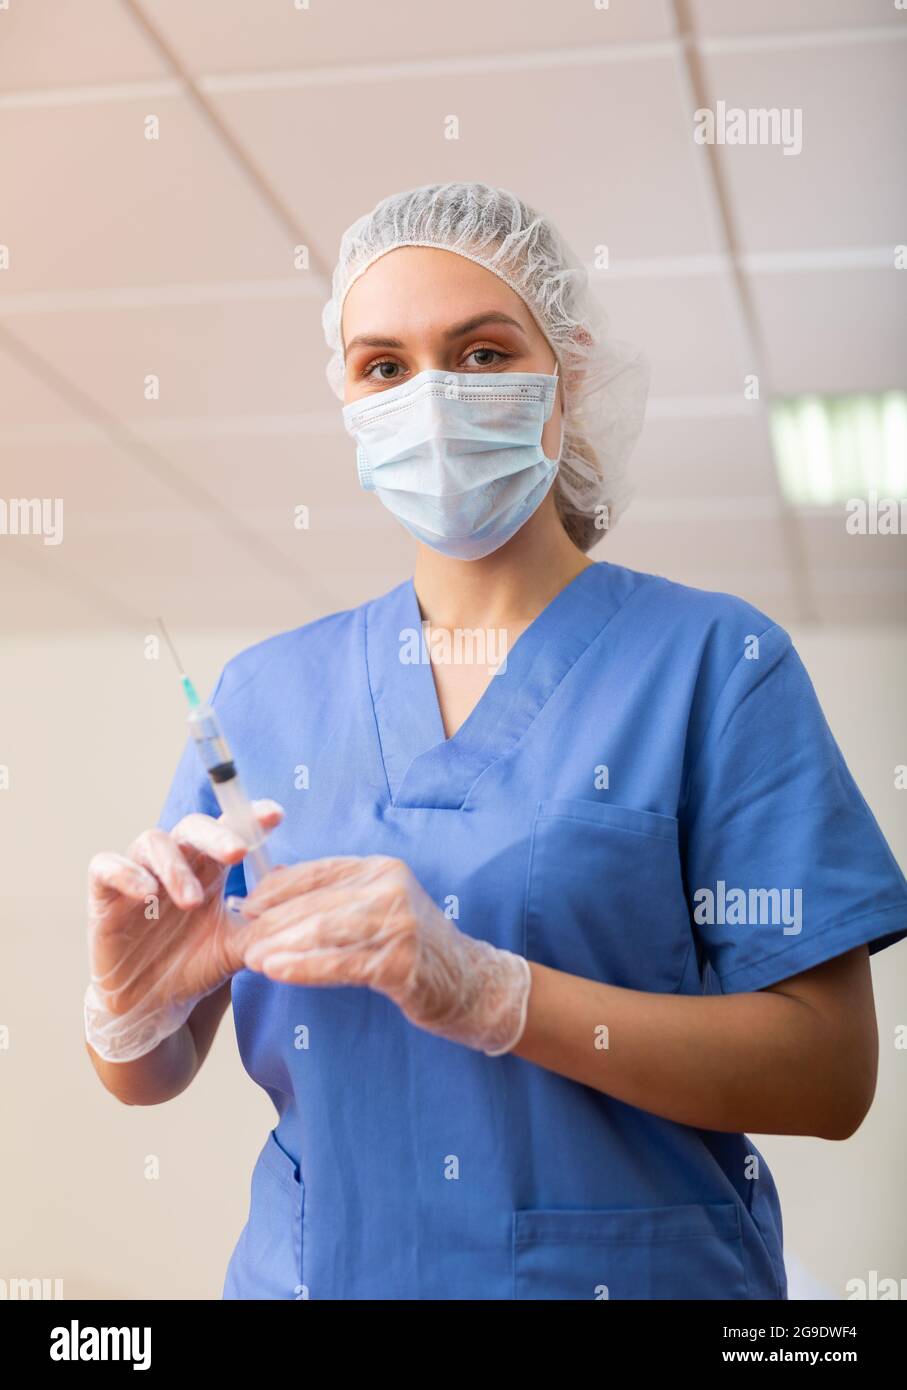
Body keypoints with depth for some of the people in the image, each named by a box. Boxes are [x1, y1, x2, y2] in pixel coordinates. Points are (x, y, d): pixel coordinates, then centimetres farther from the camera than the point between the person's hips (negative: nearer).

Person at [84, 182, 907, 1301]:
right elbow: (150, 1078, 3)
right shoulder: (267, 690, 0)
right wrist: (132, 1008, -20)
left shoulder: (712, 661, -9)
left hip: (629, 1271, -3)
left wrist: (484, 991, -26)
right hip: (310, 1267, 3)